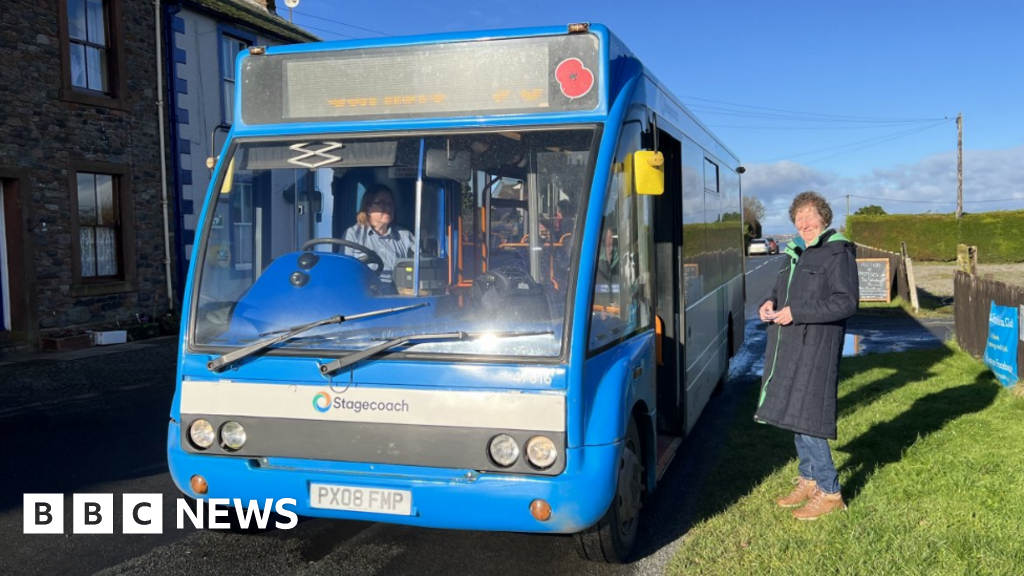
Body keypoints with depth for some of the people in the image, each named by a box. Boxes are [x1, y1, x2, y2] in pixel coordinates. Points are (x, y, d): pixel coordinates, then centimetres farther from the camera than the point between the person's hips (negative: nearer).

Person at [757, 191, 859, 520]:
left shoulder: (838, 252, -9)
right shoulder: (796, 252, 15)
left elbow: (847, 302, -17)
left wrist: (796, 313, -20)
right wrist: (771, 303, 2)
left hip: (815, 348, -9)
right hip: (788, 347, 9)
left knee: (806, 418, -7)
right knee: (795, 415, 14)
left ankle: (829, 492, 4)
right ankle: (809, 481, 28)